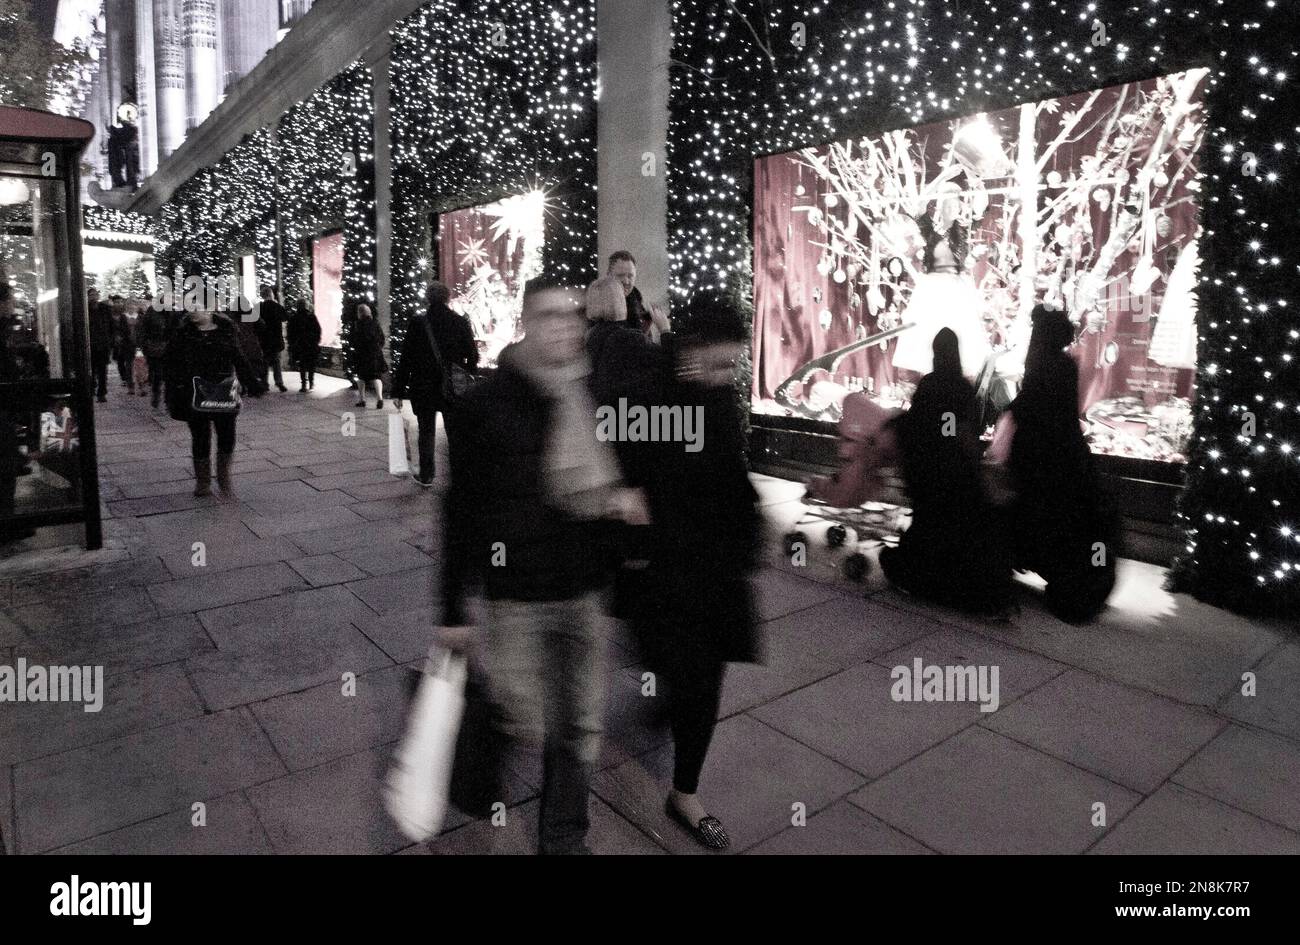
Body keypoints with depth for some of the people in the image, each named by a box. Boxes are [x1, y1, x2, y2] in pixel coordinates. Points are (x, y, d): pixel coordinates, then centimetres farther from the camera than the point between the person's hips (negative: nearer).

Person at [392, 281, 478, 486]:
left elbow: (406, 358, -5)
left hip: (423, 388, 0)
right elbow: (473, 356, -1)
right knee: (455, 433, 8)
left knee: (426, 432, 13)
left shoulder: (417, 323, -6)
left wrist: (398, 391, -1)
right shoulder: (461, 322, -4)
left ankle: (426, 476, 17)